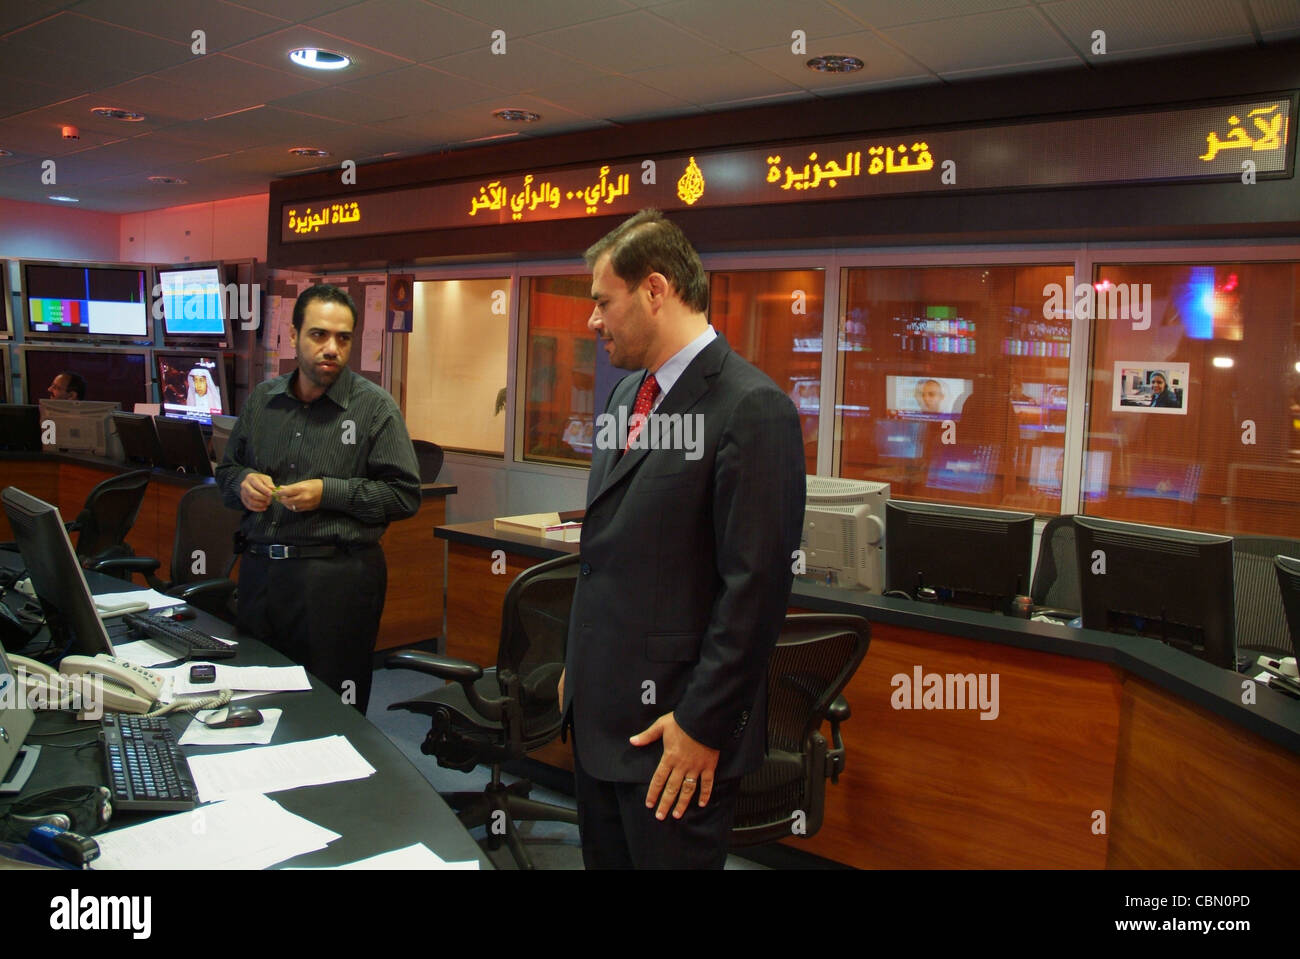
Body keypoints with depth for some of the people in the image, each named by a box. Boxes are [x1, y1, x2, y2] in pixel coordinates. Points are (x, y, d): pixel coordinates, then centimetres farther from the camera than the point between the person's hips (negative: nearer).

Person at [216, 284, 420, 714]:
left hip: (337, 577, -4)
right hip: (259, 570, 5)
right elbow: (226, 469, 21)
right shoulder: (262, 400, 12)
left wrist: (329, 493, -15)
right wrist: (243, 484, -2)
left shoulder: (375, 407, -3)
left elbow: (405, 495, -7)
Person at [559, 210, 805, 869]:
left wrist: (703, 725, -17)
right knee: (604, 858, 19)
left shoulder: (751, 407, -17)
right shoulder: (627, 395, 10)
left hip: (672, 725, -8)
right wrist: (578, 665, 17)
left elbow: (756, 586, -19)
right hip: (597, 712, 8)